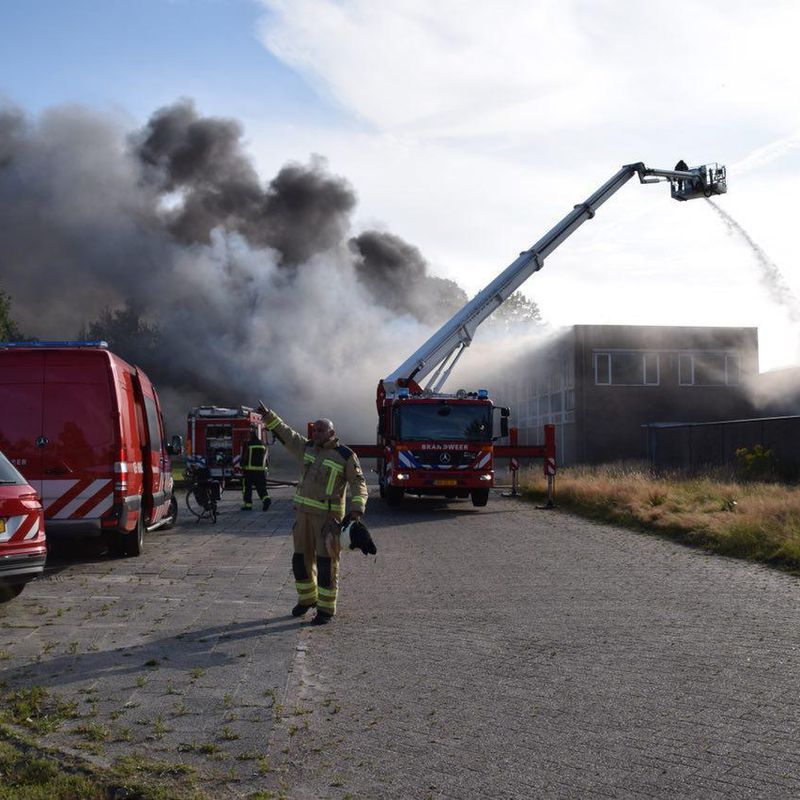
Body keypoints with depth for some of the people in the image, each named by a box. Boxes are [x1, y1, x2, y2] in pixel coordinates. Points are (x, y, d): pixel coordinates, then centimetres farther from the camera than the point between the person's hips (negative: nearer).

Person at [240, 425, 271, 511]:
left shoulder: (247, 444, -7)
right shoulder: (263, 444, 7)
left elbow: (243, 457, -8)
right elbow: (266, 458, 9)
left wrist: (241, 467, -3)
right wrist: (267, 467, 17)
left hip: (249, 470, -4)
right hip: (261, 470, 4)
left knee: (247, 488, 7)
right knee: (261, 487, 7)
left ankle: (247, 505, 9)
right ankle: (266, 499, -16)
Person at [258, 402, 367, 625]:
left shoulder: (346, 456, -8)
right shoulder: (307, 447, 8)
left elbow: (359, 484, -12)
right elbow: (285, 434, 16)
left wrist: (357, 509, -25)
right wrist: (268, 415, 9)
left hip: (328, 515, -6)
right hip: (304, 511, 6)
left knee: (326, 562, -4)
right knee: (302, 558, 12)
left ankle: (326, 609, 4)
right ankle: (307, 599, 30)